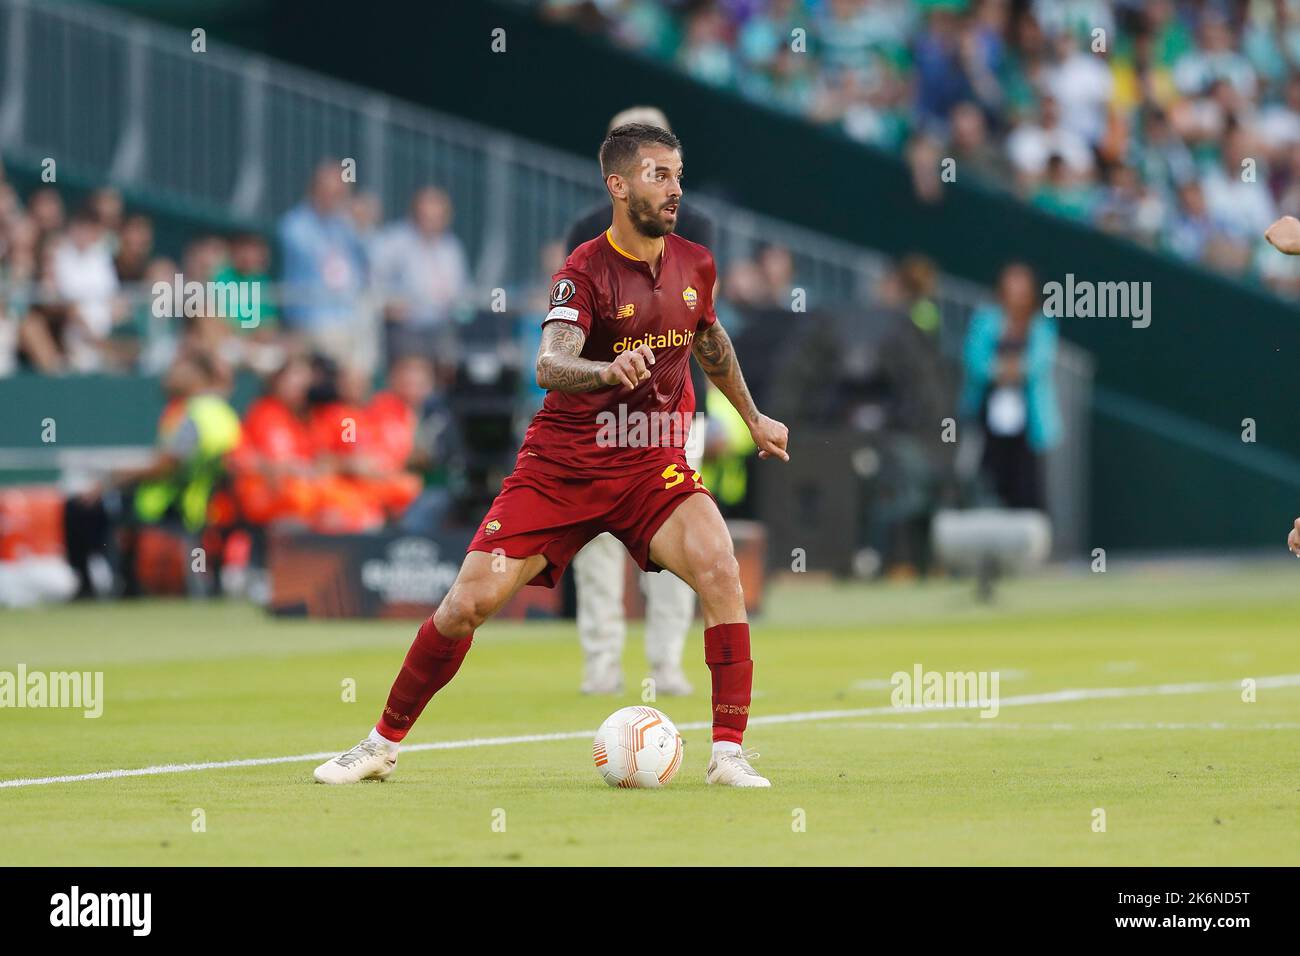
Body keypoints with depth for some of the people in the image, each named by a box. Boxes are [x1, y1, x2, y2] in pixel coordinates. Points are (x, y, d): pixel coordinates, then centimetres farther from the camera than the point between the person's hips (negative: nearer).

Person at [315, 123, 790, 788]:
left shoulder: (695, 264, 2)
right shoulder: (586, 271, -14)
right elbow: (549, 365, -31)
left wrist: (752, 417, 34)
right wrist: (607, 369, -51)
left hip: (654, 462, 3)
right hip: (562, 462, -3)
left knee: (718, 566, -24)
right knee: (470, 601, -7)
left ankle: (729, 754, -17)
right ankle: (383, 744, 13)